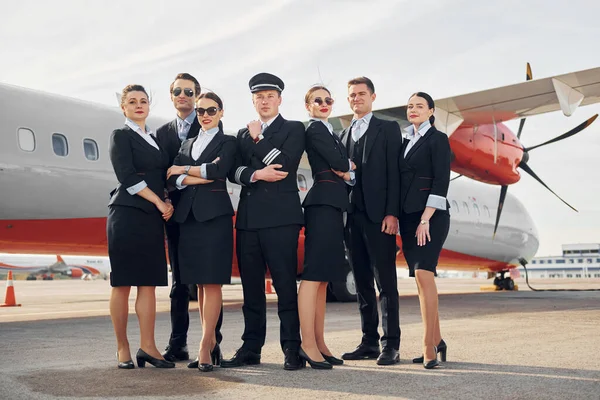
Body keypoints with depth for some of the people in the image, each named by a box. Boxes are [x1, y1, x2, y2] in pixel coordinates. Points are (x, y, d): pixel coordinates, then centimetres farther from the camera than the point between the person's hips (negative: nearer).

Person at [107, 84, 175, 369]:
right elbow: (127, 177, -10)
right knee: (122, 283, -2)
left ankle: (147, 347, 4)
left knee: (148, 283, 3)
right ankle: (122, 349, 4)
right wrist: (160, 203, -11)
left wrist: (166, 204, 2)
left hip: (153, 217, 6)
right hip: (127, 214, -6)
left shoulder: (153, 140, 20)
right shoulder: (120, 136, 1)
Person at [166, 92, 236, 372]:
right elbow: (173, 179, 5)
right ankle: (212, 343, 11)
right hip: (188, 215, 5)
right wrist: (205, 176, -9)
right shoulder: (187, 144, 21)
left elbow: (220, 170, -12)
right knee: (199, 282, 5)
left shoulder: (228, 142, 7)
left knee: (212, 281, -8)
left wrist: (184, 169, -3)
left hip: (214, 215, -5)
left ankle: (205, 347, -9)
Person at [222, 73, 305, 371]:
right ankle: (251, 348, 14)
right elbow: (233, 171, 9)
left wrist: (256, 139, -1)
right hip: (248, 218, 5)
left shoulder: (294, 129, 8)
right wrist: (257, 174, -10)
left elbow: (285, 164, -10)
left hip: (281, 216, -5)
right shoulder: (243, 134, 22)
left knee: (285, 284, -5)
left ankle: (291, 349, 0)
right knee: (251, 287, 7)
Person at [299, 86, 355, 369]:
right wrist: (349, 166, 7)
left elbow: (341, 168, 19)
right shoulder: (315, 129, -4)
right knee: (313, 274, -12)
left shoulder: (326, 131, 24)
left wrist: (344, 167, -1)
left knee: (323, 277, 8)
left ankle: (319, 344, 11)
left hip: (330, 205, 10)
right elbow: (340, 163, -12)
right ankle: (308, 344, -12)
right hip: (323, 202, -10)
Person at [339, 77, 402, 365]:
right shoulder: (344, 134, 19)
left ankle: (391, 345, -2)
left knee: (386, 282, -5)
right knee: (362, 283, 8)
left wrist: (391, 213, -14)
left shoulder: (388, 129, 4)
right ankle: (369, 342, 14)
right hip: (352, 217, 6)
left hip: (378, 216, -5)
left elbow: (393, 173, -5)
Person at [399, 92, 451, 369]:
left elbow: (441, 182, -11)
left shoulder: (437, 139, -2)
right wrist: (398, 219, 10)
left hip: (430, 216, -7)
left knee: (423, 274, -18)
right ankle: (437, 341, 16)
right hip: (407, 217, 7)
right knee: (421, 279, 7)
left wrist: (425, 219, -18)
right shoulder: (406, 143, 18)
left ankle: (429, 347, -18)